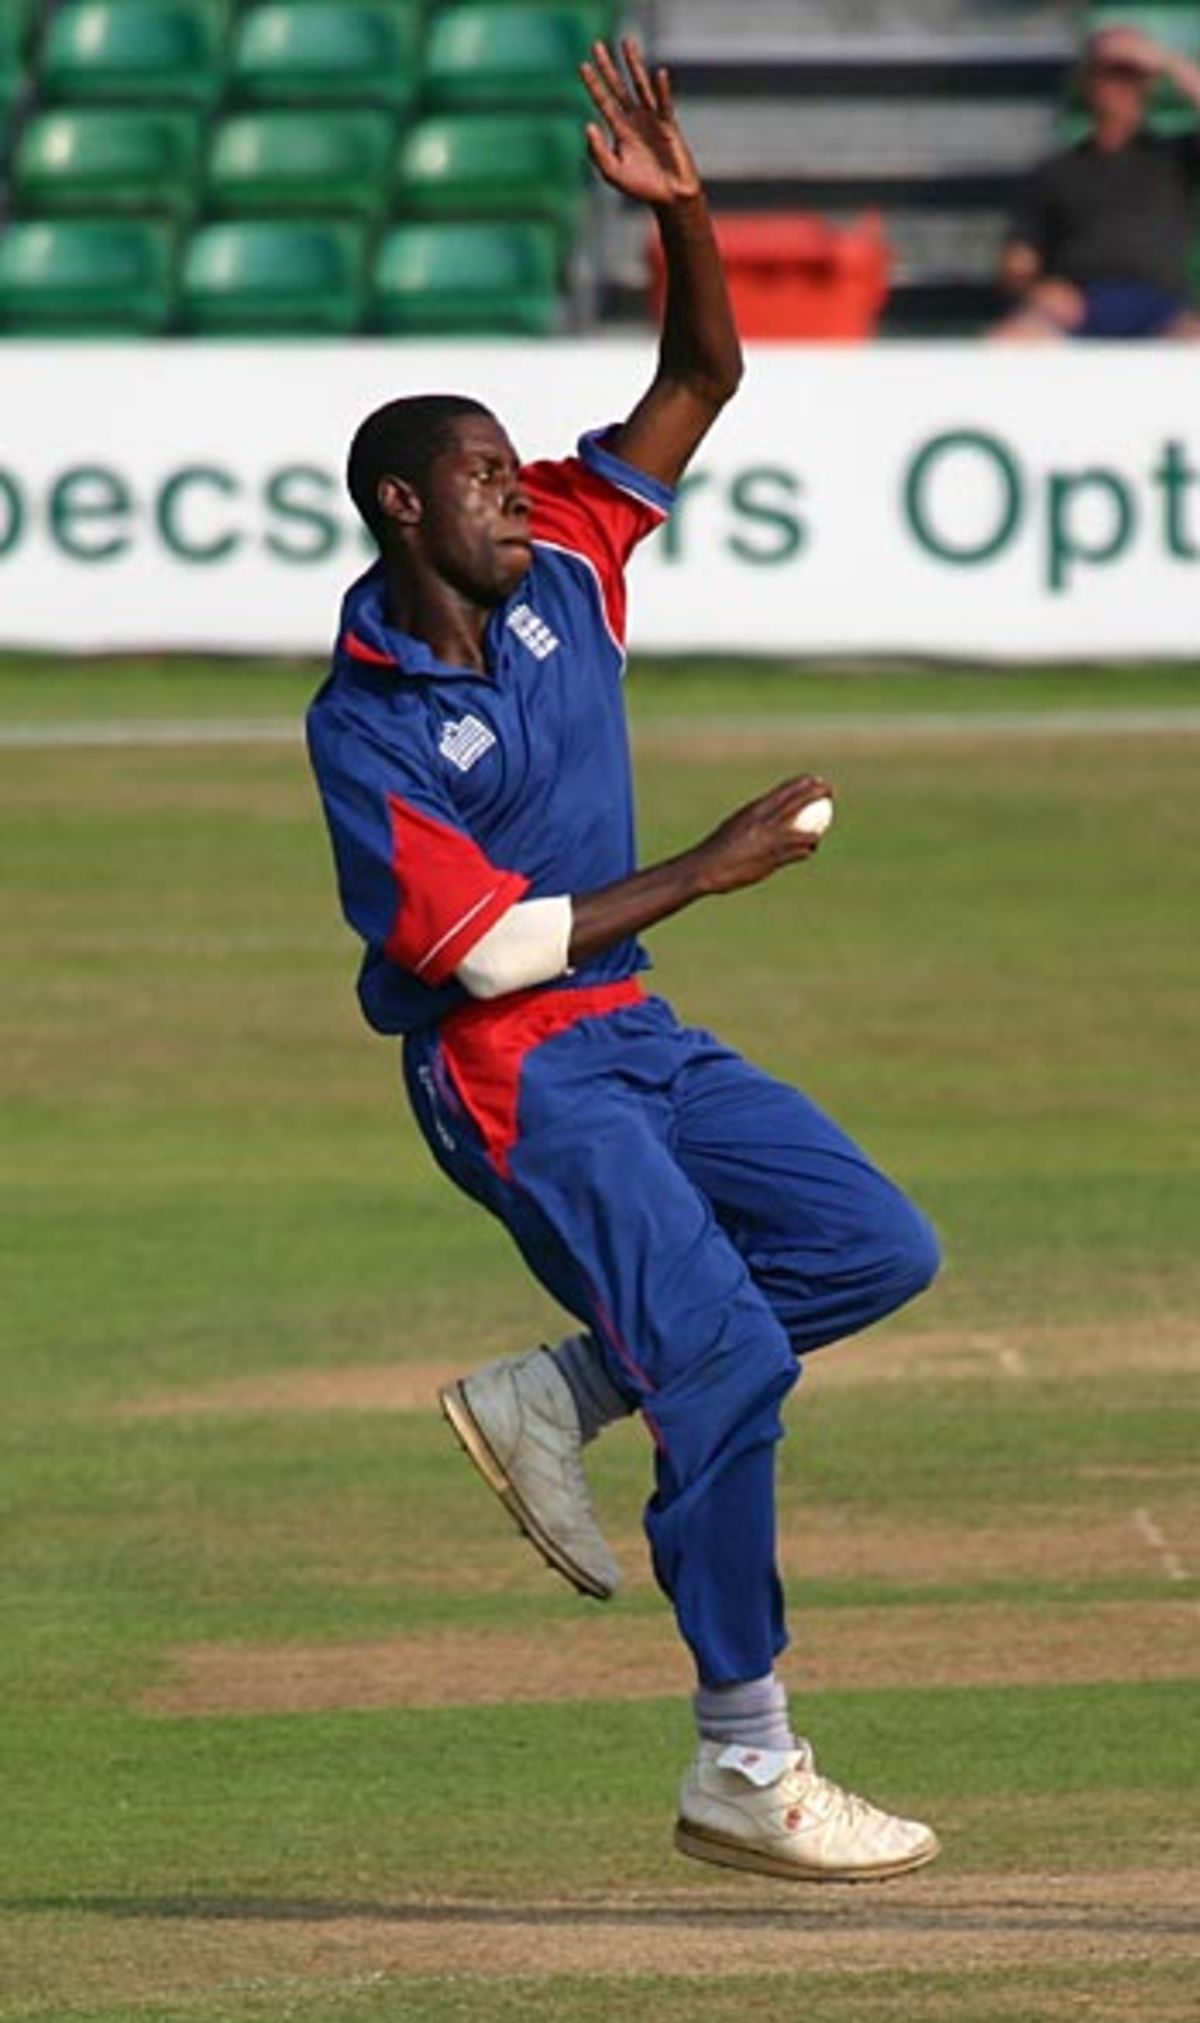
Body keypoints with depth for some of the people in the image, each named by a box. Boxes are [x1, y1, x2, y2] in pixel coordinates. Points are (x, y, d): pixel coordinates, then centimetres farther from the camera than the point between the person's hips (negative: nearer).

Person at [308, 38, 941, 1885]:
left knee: (877, 1249, 3)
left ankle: (552, 1401, 10)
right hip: (514, 1081, -8)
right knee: (729, 1356, -16)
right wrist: (706, 872, -18)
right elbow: (483, 946, -20)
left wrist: (683, 213, -15)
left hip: (640, 1040, 8)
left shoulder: (563, 575, 4)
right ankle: (743, 1774, -11)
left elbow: (703, 377, 3)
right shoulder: (362, 726, -14)